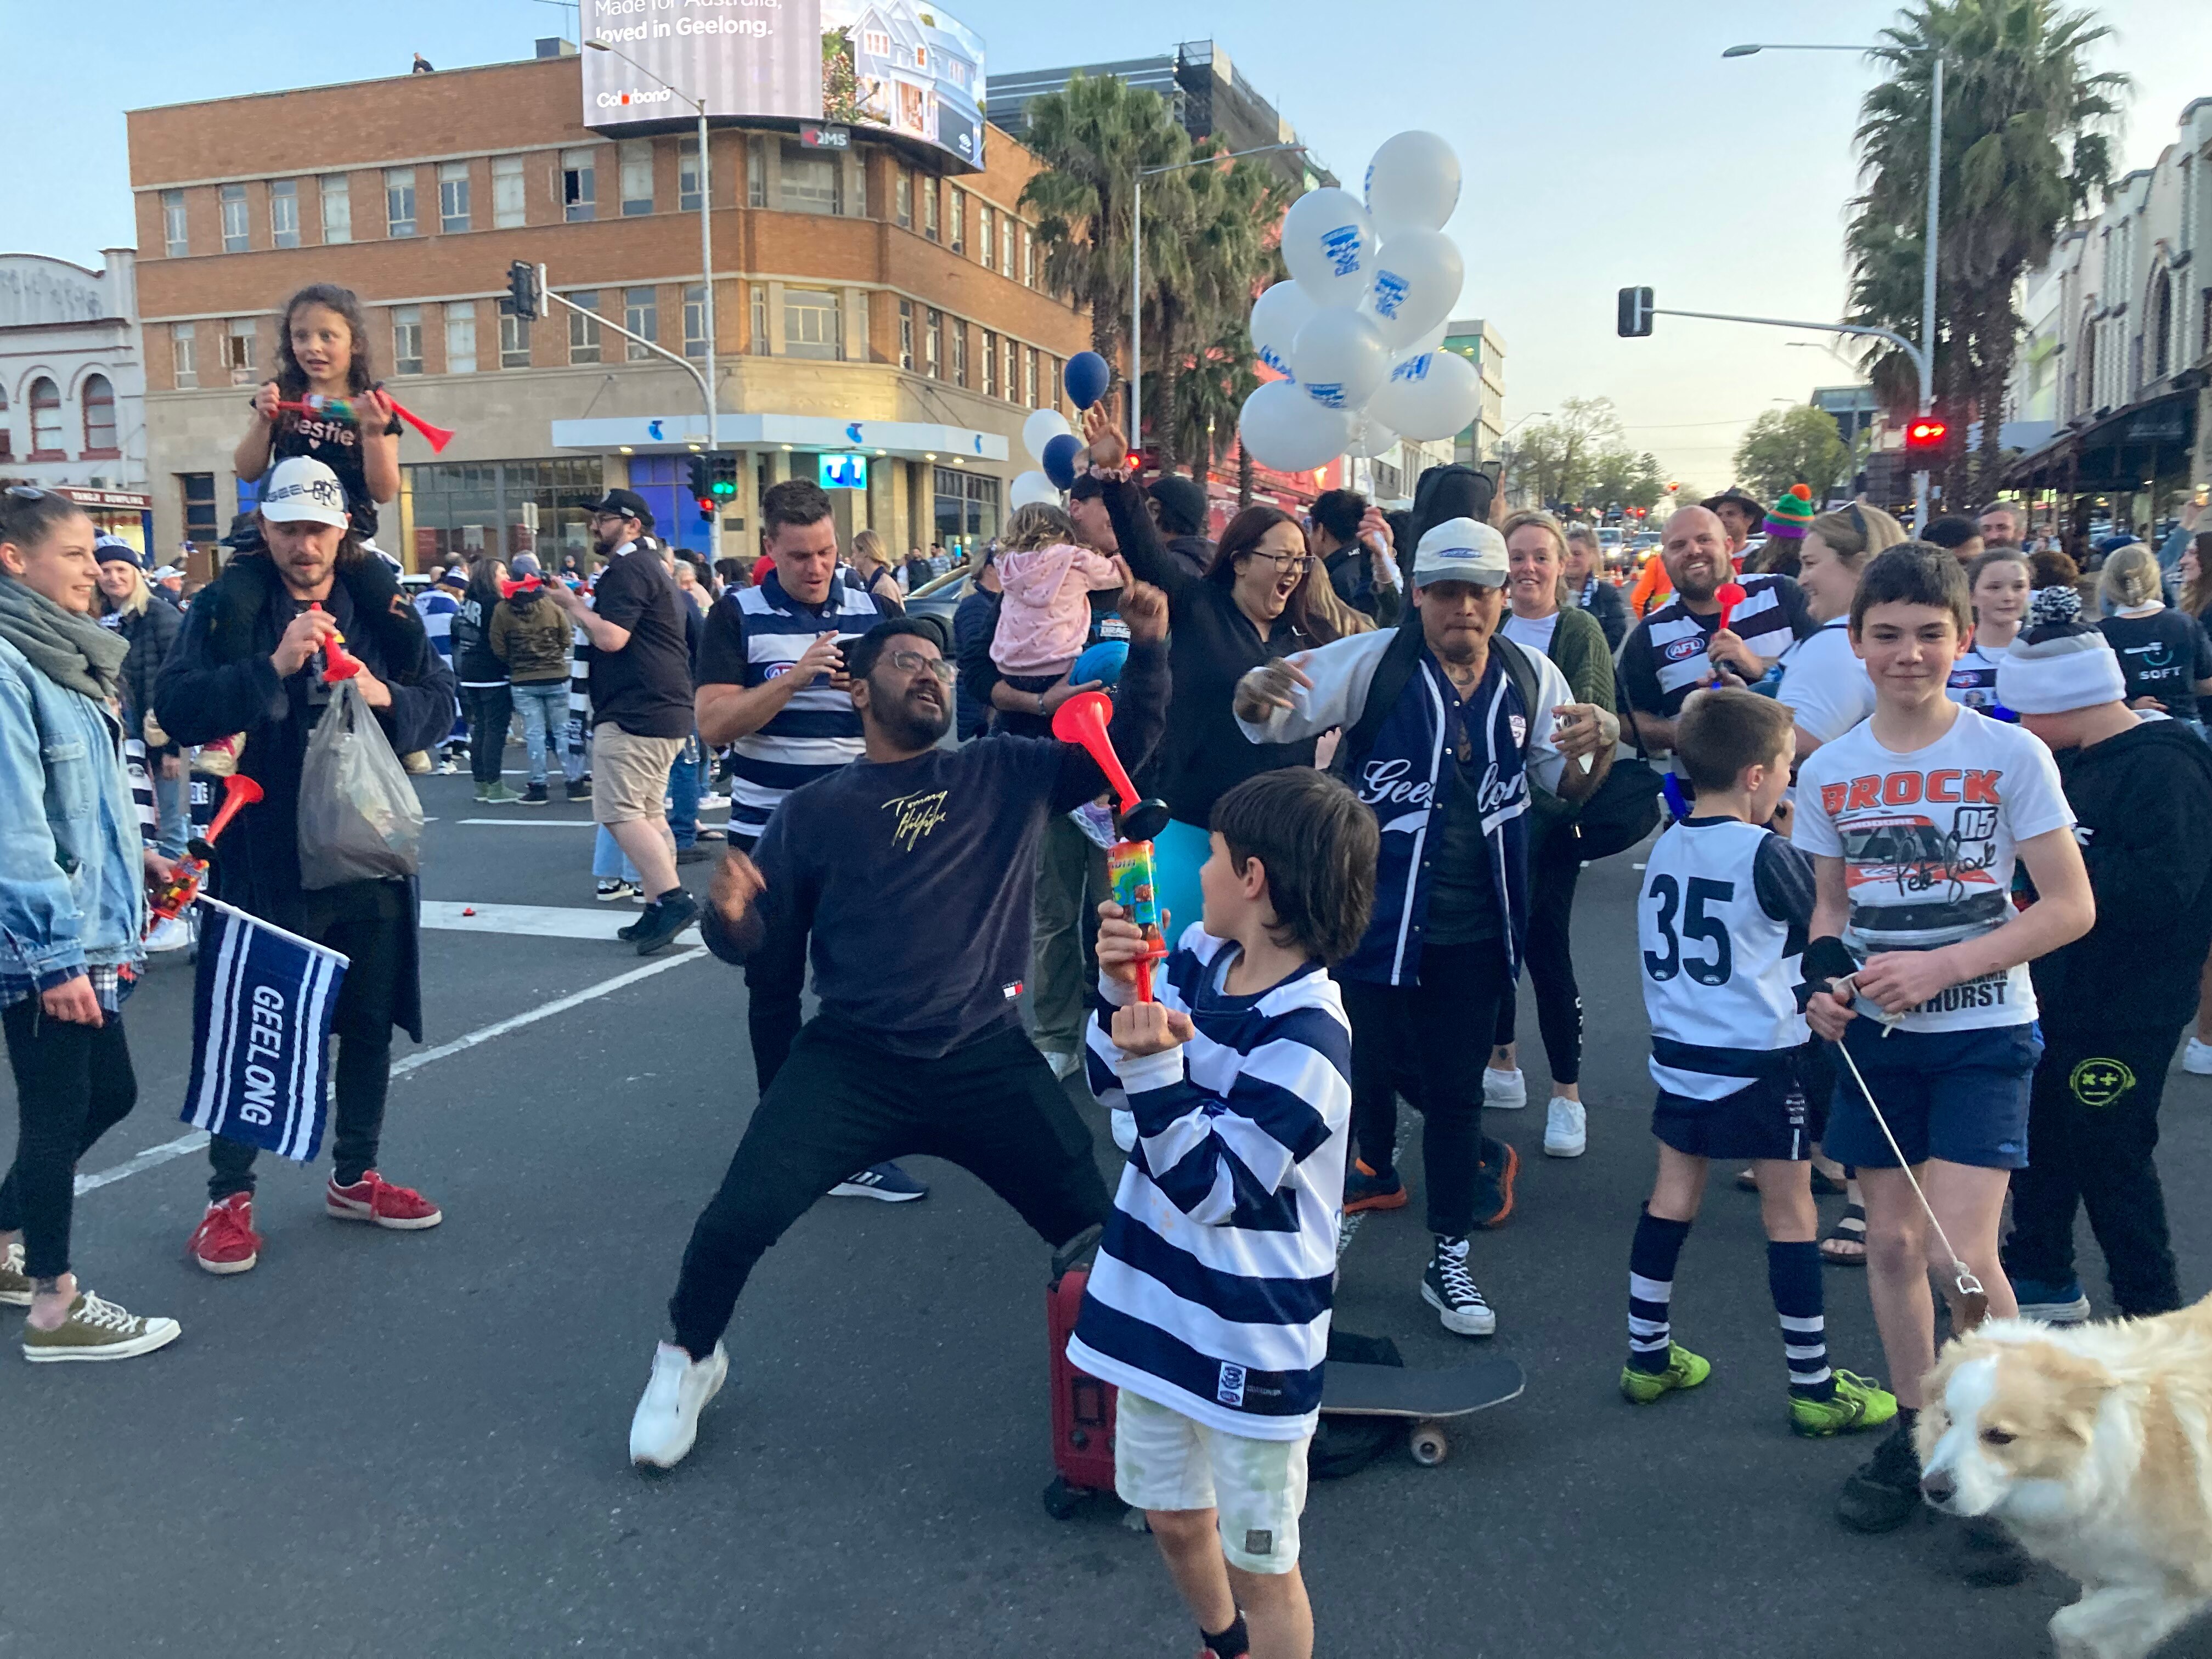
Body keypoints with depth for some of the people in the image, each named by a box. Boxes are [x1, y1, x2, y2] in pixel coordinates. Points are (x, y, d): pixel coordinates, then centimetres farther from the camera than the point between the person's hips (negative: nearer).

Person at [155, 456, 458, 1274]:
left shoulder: (380, 604, 5)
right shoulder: (227, 604, -5)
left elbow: (441, 701, 6)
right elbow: (177, 708, -15)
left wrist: (389, 699, -13)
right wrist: (272, 668, -26)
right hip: (267, 855, -4)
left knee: (371, 1020, 13)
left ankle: (355, 1177, 30)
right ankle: (229, 1197, 19)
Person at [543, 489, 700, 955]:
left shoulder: (627, 569, -11)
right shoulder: (649, 567, 22)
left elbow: (610, 637, -21)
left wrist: (572, 604, -8)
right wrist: (583, 603, 17)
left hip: (636, 712, -11)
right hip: (665, 709, 11)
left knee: (619, 811, -12)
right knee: (647, 812, 12)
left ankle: (672, 898, -18)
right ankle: (659, 909, 13)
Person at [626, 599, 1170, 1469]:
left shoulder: (1007, 773, 6)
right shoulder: (814, 812, 5)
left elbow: (1128, 746, 2)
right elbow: (771, 946, 6)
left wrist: (1148, 648, -14)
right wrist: (730, 919, -17)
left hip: (988, 1060, 1)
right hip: (852, 1062, 0)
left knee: (1100, 1226, -1)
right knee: (738, 1218, -10)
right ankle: (688, 1358, 23)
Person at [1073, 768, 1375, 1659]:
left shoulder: (1305, 1038, -27)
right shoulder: (1200, 955, -5)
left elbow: (1212, 1187, -24)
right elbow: (1108, 1074, 1)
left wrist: (1157, 1071, -34)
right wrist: (1119, 989, -16)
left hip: (1249, 1339, -8)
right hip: (1159, 1306, 8)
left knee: (1260, 1566, 13)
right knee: (1175, 1520, 26)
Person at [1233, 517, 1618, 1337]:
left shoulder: (1532, 679, 3)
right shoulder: (1372, 662, -9)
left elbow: (1568, 786, 10)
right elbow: (1270, 722, -11)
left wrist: (1601, 745, -13)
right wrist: (1255, 697, -36)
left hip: (1475, 931, 4)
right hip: (1371, 919, -4)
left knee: (1457, 1092, 15)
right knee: (1360, 1078, 5)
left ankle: (1449, 1263, 30)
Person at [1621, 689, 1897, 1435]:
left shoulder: (1667, 845, 2)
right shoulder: (1765, 853, -16)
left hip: (1679, 1056, 6)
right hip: (1759, 1065, -6)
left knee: (1672, 1197, 14)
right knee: (1790, 1213, 4)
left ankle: (1648, 1356, 23)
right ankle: (1814, 1387, 13)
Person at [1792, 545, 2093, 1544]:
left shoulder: (2010, 756, -9)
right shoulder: (1828, 771, 1)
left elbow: (2071, 907, -10)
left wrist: (1940, 966, -19)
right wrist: (1826, 979, -8)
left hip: (1983, 1033, -4)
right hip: (1876, 1037, 4)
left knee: (1959, 1252, -11)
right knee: (1891, 1240, 10)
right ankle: (1916, 1434, 29)